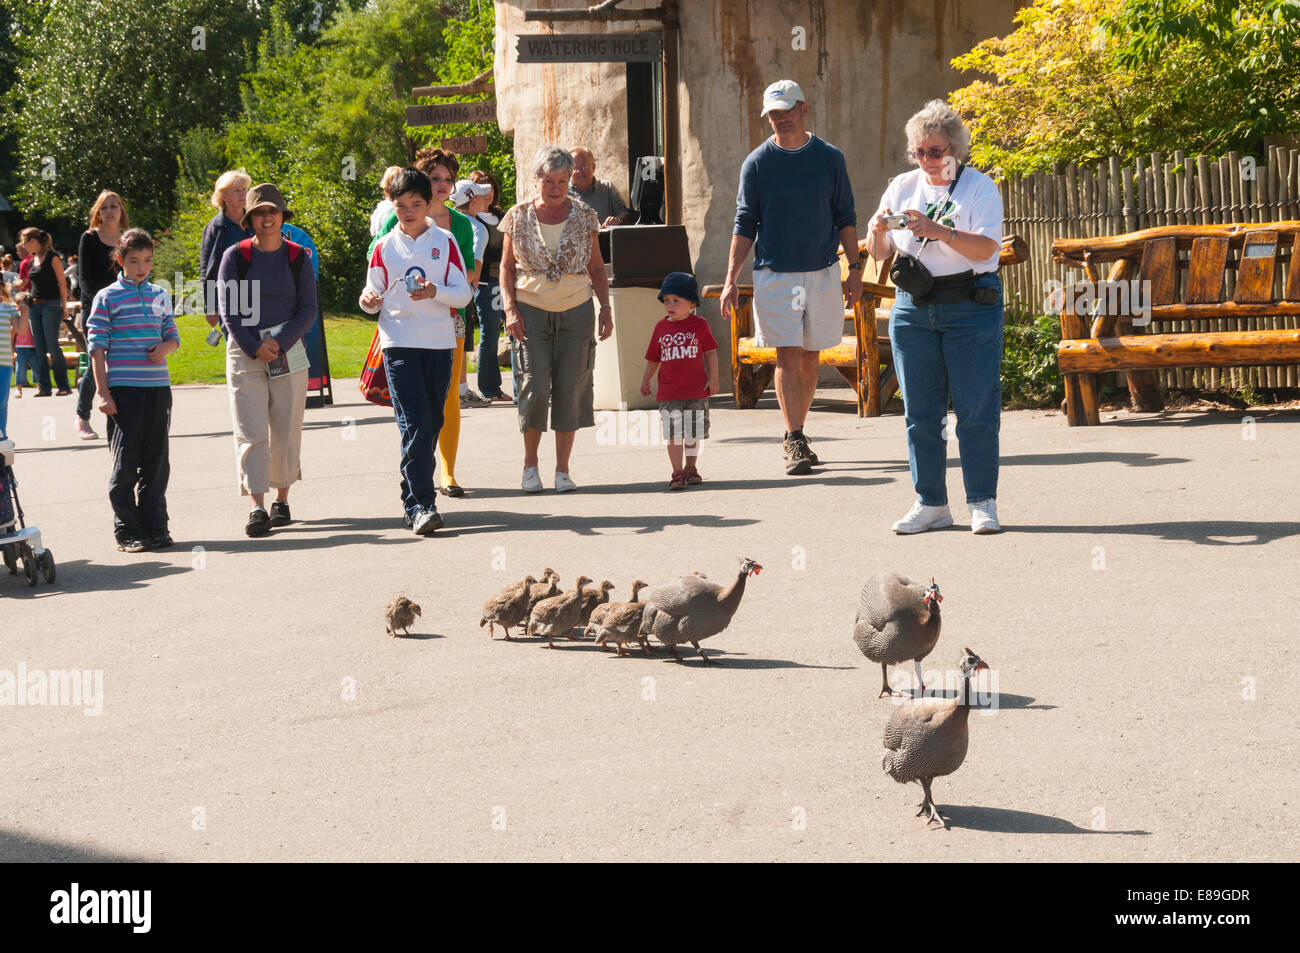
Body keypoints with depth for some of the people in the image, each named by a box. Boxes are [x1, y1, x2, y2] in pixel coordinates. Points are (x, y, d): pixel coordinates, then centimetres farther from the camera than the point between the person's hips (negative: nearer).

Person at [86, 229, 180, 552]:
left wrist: (165, 347, -5)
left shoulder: (160, 295, 12)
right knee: (125, 462, -1)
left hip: (158, 386, 4)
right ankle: (127, 531, 5)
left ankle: (155, 526, 16)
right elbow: (97, 347, -3)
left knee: (156, 461, 8)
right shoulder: (107, 298, -2)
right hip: (123, 390, -4)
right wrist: (102, 392, -9)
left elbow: (172, 335, 19)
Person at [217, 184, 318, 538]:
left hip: (288, 350, 1)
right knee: (251, 432, -8)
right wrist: (254, 347, -12)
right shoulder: (235, 256, 2)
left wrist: (279, 343, -11)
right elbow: (228, 310, 0)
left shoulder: (297, 257, 5)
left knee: (286, 432, 3)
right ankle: (258, 507, -11)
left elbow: (308, 309, 2)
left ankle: (282, 500, 15)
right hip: (244, 353, -1)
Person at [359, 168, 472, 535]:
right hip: (399, 343, -2)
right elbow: (375, 295, 13)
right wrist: (369, 300, -11)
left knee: (432, 424, 8)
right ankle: (420, 505, -17)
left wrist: (434, 292, -17)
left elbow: (463, 294, 2)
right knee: (414, 424, -14)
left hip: (439, 342, 2)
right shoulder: (384, 247, 8)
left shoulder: (445, 242, 6)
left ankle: (414, 500, 23)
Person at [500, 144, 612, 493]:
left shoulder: (584, 216, 4)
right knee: (535, 385, -12)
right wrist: (510, 308, -5)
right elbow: (507, 266, 6)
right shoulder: (518, 216, 2)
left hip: (575, 311, 1)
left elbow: (596, 267, 10)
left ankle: (563, 470, 7)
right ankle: (530, 464, 6)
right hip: (531, 311, -1)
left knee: (570, 390, -2)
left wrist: (606, 308, 1)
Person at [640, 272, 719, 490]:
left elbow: (711, 352, 6)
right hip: (669, 394, 1)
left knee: (693, 433, 8)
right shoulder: (661, 328, 5)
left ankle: (690, 468, 23)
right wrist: (646, 380, 12)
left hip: (696, 391, -1)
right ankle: (677, 473, -2)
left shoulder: (699, 325, 0)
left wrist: (713, 378, 0)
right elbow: (653, 358, 15)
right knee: (674, 434, -5)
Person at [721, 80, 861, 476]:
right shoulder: (757, 163, 1)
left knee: (809, 357, 8)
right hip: (775, 275, -2)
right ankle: (795, 443, -13)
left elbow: (845, 218, 9)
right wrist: (731, 279, -5)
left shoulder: (830, 158, 5)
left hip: (822, 273, 2)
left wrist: (854, 269, 2)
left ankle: (796, 435, 19)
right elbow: (744, 225, 2)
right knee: (787, 356, -10)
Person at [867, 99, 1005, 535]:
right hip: (913, 307, 4)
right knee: (920, 411, 4)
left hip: (971, 306, -4)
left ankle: (983, 503, 3)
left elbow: (987, 247, -14)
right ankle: (930, 503, 12)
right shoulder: (901, 187, 11)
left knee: (976, 408, -4)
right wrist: (878, 231, -9)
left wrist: (940, 231, -26)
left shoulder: (979, 187, -1)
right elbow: (880, 254, 13)